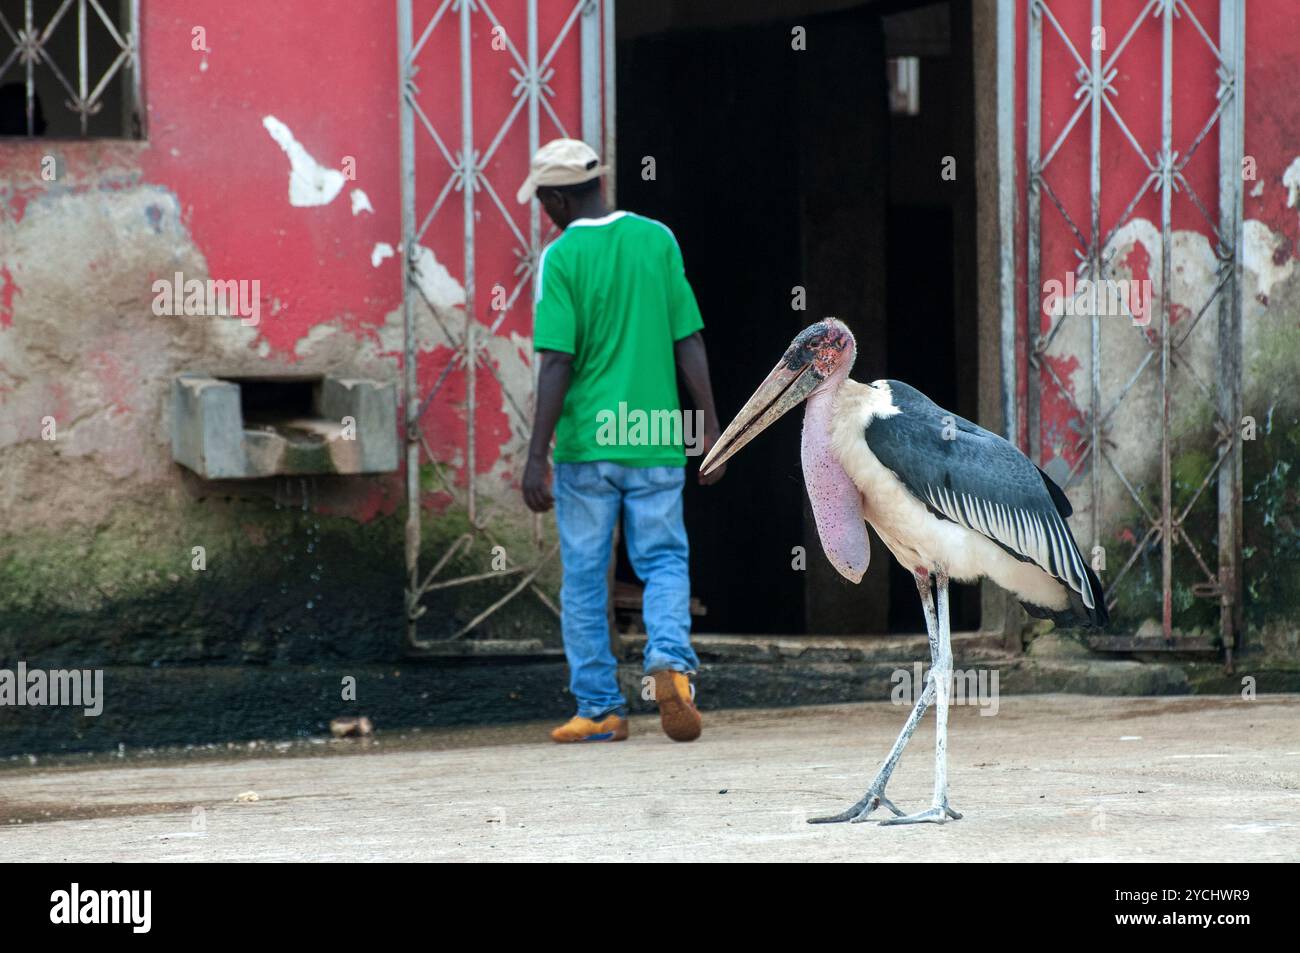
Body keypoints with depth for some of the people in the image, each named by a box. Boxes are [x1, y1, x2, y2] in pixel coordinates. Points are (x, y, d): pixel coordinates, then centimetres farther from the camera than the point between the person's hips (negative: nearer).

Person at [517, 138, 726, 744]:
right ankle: (670, 660, -18)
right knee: (663, 563, 9)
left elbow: (557, 364, -12)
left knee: (585, 578, 7)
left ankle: (600, 708, 10)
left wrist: (536, 458, -11)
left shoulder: (561, 258, -7)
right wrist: (709, 429, 8)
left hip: (585, 445, -3)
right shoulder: (657, 240, 4)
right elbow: (689, 342, 4)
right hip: (656, 443, 3)